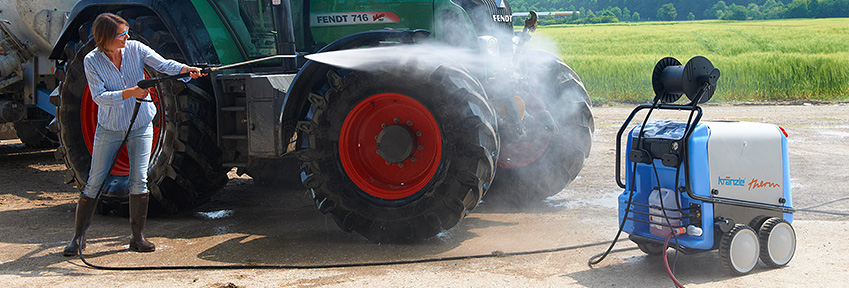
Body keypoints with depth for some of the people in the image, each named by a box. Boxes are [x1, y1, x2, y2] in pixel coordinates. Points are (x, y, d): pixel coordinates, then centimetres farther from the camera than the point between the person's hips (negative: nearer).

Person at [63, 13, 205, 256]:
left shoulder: (135, 48, -8)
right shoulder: (92, 61, -13)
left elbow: (163, 64, -14)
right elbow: (98, 96, -19)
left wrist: (185, 69, -34)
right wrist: (129, 93, -31)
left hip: (141, 126, 1)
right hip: (109, 128, -1)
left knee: (139, 181, -5)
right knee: (94, 183, 1)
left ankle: (137, 237, 6)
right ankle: (78, 236, 13)